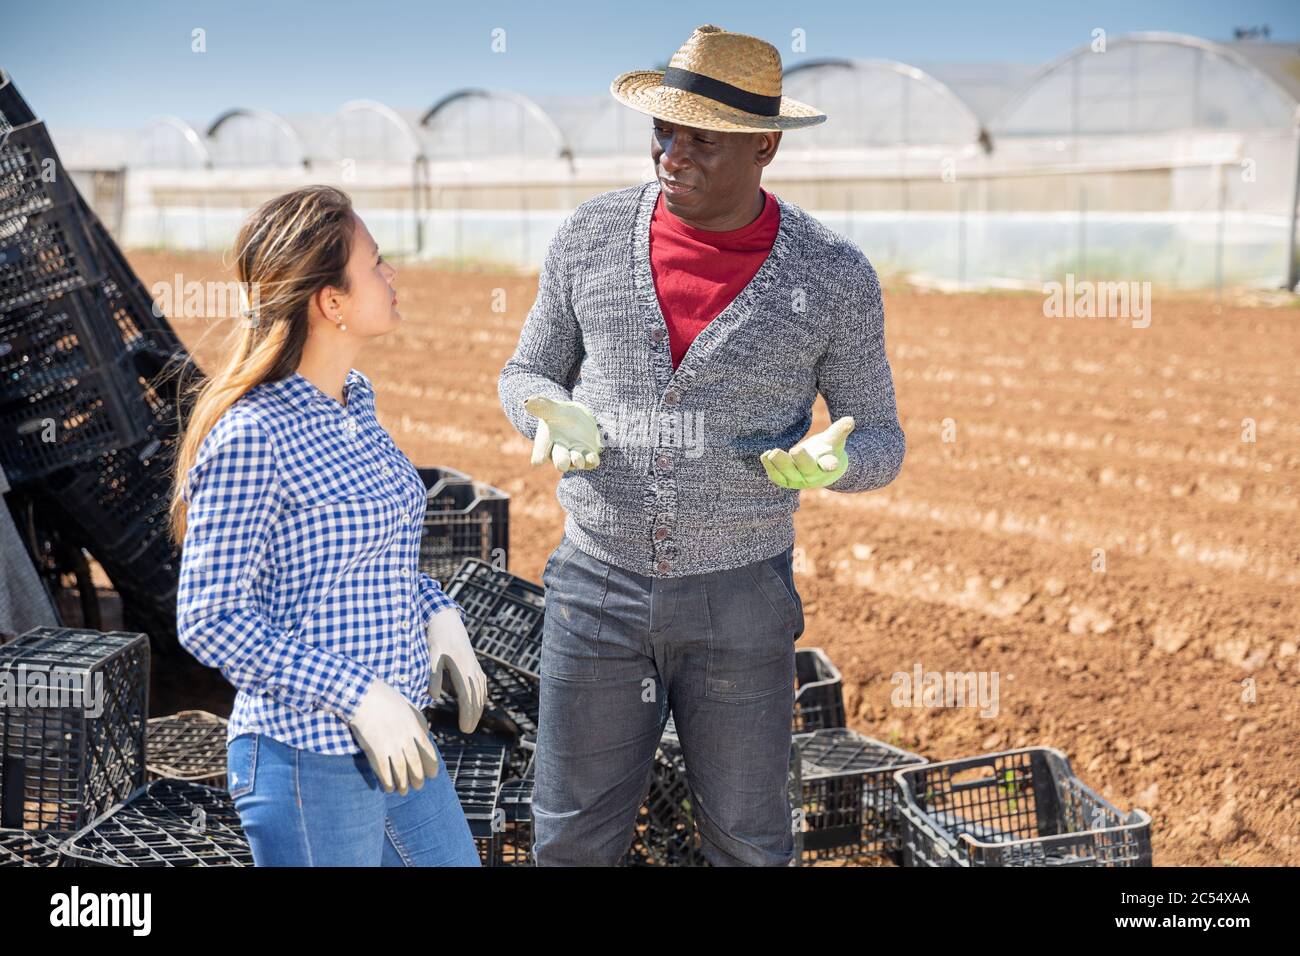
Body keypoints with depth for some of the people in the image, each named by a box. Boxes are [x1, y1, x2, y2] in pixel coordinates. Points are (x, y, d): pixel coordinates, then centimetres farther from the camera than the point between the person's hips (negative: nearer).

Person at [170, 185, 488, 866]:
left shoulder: (353, 401, 5)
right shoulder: (250, 438, -20)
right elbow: (211, 623, -19)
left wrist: (439, 615, 1)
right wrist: (359, 696, -21)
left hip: (396, 743, 8)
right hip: (310, 761, -8)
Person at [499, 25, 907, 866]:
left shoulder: (834, 276, -9)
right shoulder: (592, 236, -5)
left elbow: (880, 442, 0)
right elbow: (527, 377, 8)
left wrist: (831, 462, -25)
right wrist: (557, 421, -17)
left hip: (740, 599, -1)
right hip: (598, 585, 1)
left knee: (749, 843, 13)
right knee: (573, 838, 11)